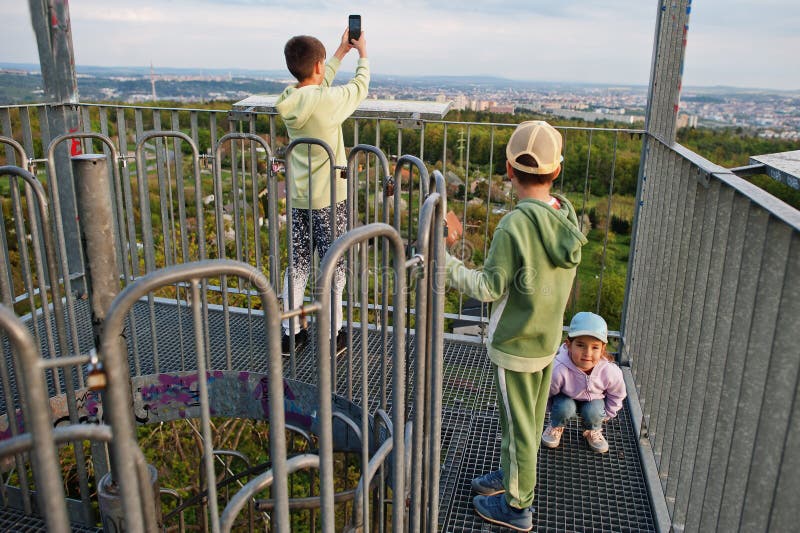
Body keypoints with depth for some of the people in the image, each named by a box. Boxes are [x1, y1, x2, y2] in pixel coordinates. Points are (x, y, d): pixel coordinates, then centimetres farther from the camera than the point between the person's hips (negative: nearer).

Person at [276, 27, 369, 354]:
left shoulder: (289, 100, -1)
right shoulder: (327, 100, -19)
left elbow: (320, 82, 20)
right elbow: (360, 87, 0)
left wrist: (341, 51, 30)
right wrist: (362, 53, 18)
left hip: (298, 198, 6)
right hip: (329, 199, -6)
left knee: (297, 264, 13)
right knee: (333, 266, 7)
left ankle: (290, 333, 22)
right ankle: (333, 336, 18)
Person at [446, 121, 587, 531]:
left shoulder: (514, 225, -26)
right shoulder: (566, 216, -5)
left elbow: (490, 288, -20)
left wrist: (446, 265, -12)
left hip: (514, 345, -7)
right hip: (548, 340, 7)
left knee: (518, 423, 10)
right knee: (529, 419, 24)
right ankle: (513, 474, 46)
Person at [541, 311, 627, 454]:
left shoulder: (610, 371, -31)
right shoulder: (558, 370, -40)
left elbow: (617, 394, -7)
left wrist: (606, 415, 2)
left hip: (594, 400, 2)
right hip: (566, 398, -1)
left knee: (594, 412, -26)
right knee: (565, 408, -29)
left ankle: (593, 431, 11)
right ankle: (555, 427, 6)